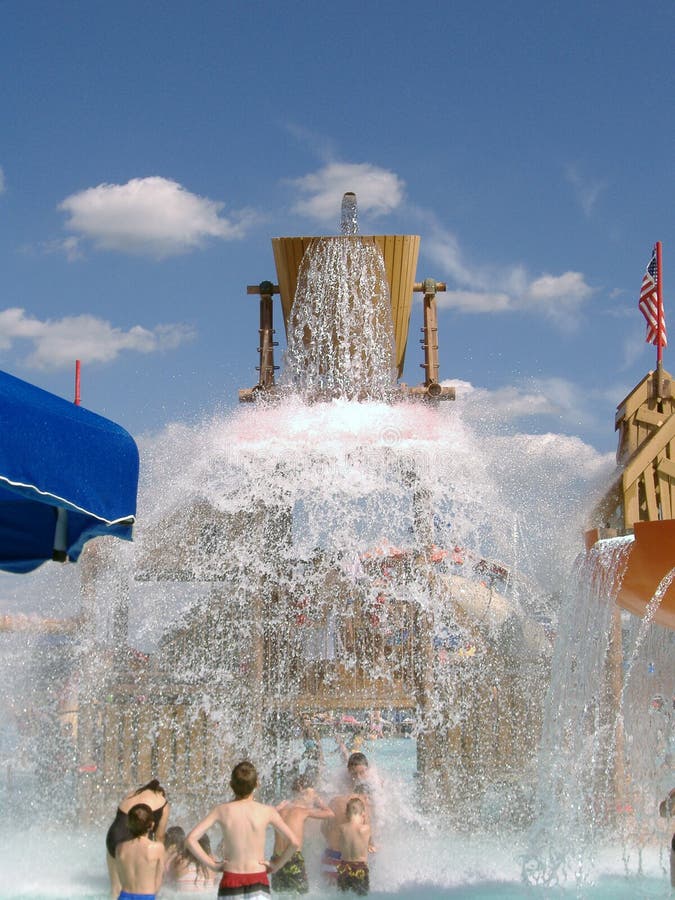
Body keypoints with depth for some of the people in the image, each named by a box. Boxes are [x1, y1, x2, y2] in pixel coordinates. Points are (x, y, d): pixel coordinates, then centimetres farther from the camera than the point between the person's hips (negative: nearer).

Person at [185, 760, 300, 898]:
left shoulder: (222, 810, -4)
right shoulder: (267, 811, -6)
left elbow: (190, 840, -9)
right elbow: (295, 843, -9)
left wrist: (211, 864, -1)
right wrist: (277, 865, 3)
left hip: (230, 883, 1)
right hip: (258, 883, -1)